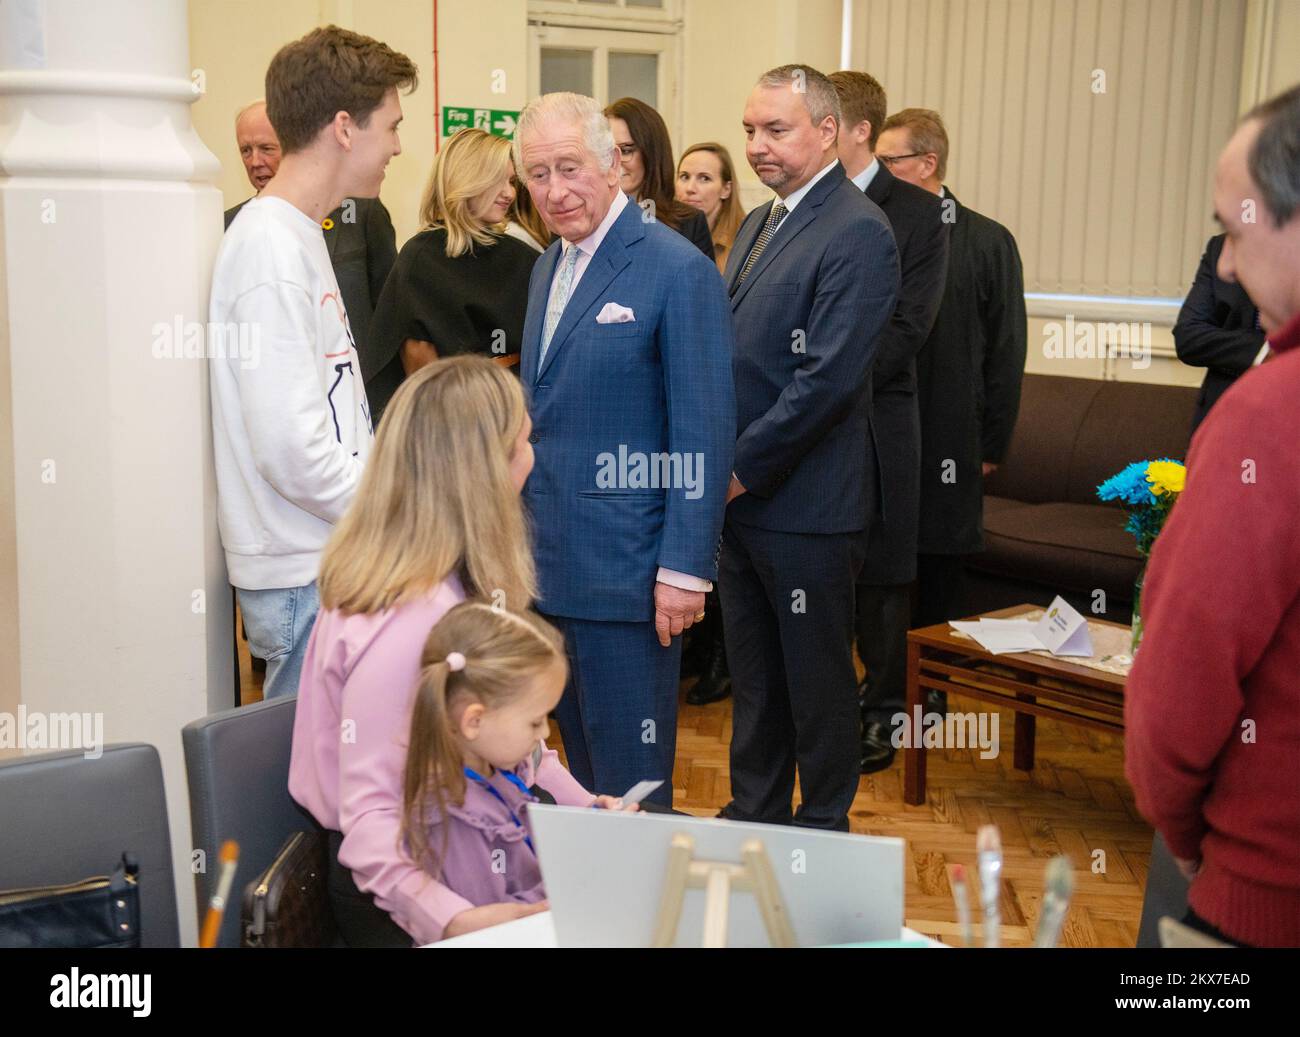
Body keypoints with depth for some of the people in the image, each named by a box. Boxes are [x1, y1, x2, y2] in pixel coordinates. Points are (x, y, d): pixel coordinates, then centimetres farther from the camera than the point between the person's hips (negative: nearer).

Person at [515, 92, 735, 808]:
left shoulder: (678, 270, -12)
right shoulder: (548, 266, 13)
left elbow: (704, 431, -15)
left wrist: (686, 567, -18)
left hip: (626, 571, -8)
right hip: (548, 563, 8)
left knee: (631, 780, 1)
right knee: (580, 767, 18)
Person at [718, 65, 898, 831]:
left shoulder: (857, 233, -14)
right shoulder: (760, 223, 15)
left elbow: (829, 378, -21)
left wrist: (743, 467, -15)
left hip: (806, 504, -8)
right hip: (742, 494, 8)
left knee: (817, 680, 6)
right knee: (752, 675, 18)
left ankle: (823, 830, 22)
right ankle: (754, 814, 33)